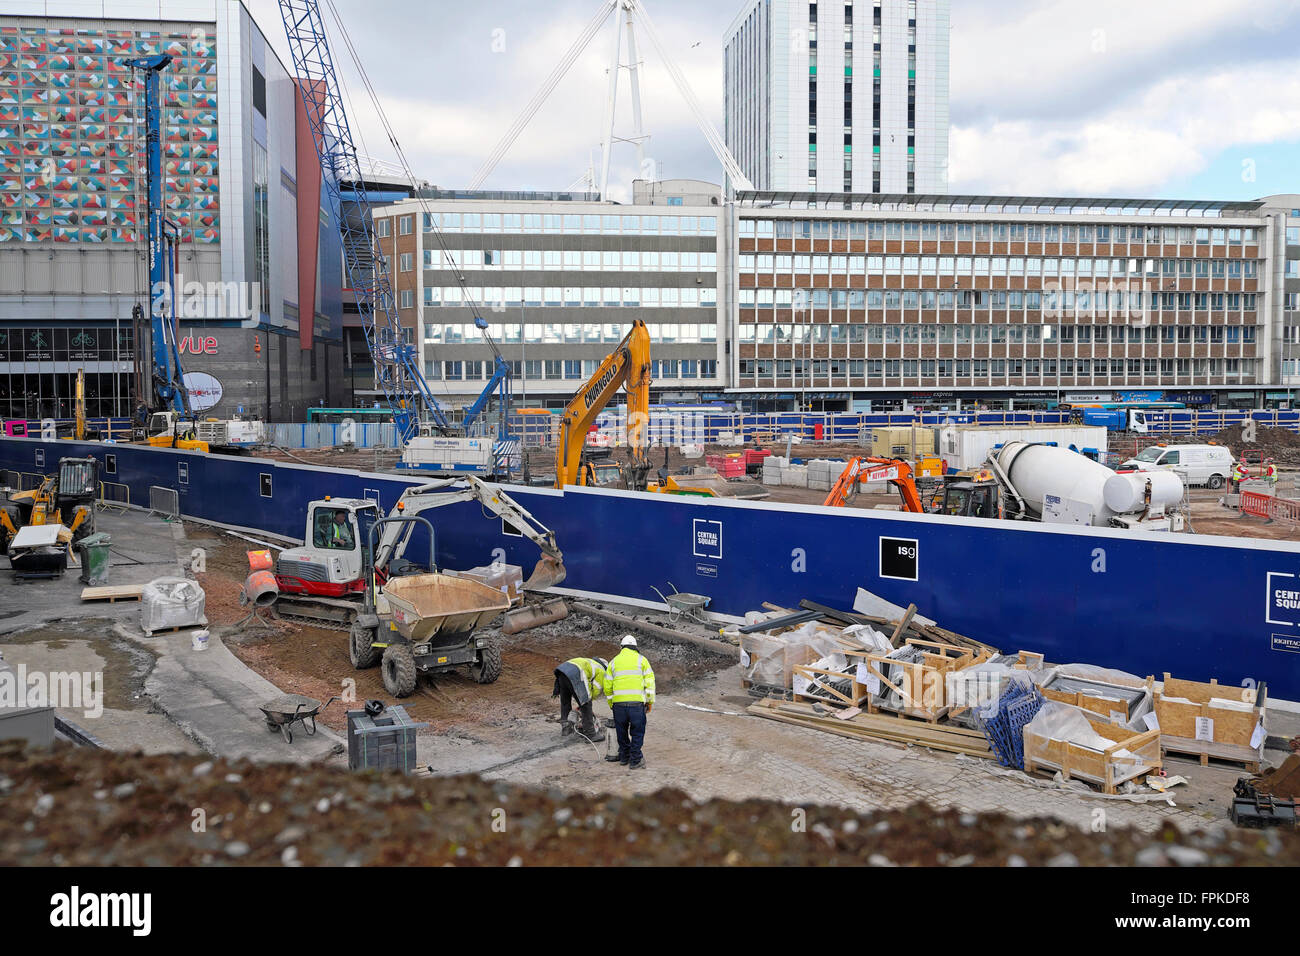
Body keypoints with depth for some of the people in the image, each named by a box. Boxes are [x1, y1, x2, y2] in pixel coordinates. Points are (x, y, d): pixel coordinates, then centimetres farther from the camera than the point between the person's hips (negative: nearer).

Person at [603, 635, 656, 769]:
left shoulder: (614, 662, 13)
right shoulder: (641, 660, 6)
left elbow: (608, 686, 13)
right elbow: (650, 682, 0)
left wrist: (611, 704, 24)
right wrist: (650, 702, 8)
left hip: (618, 703, 2)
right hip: (637, 702, -2)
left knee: (622, 732, 17)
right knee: (637, 733, 5)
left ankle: (624, 757, 27)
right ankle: (636, 760, 4)